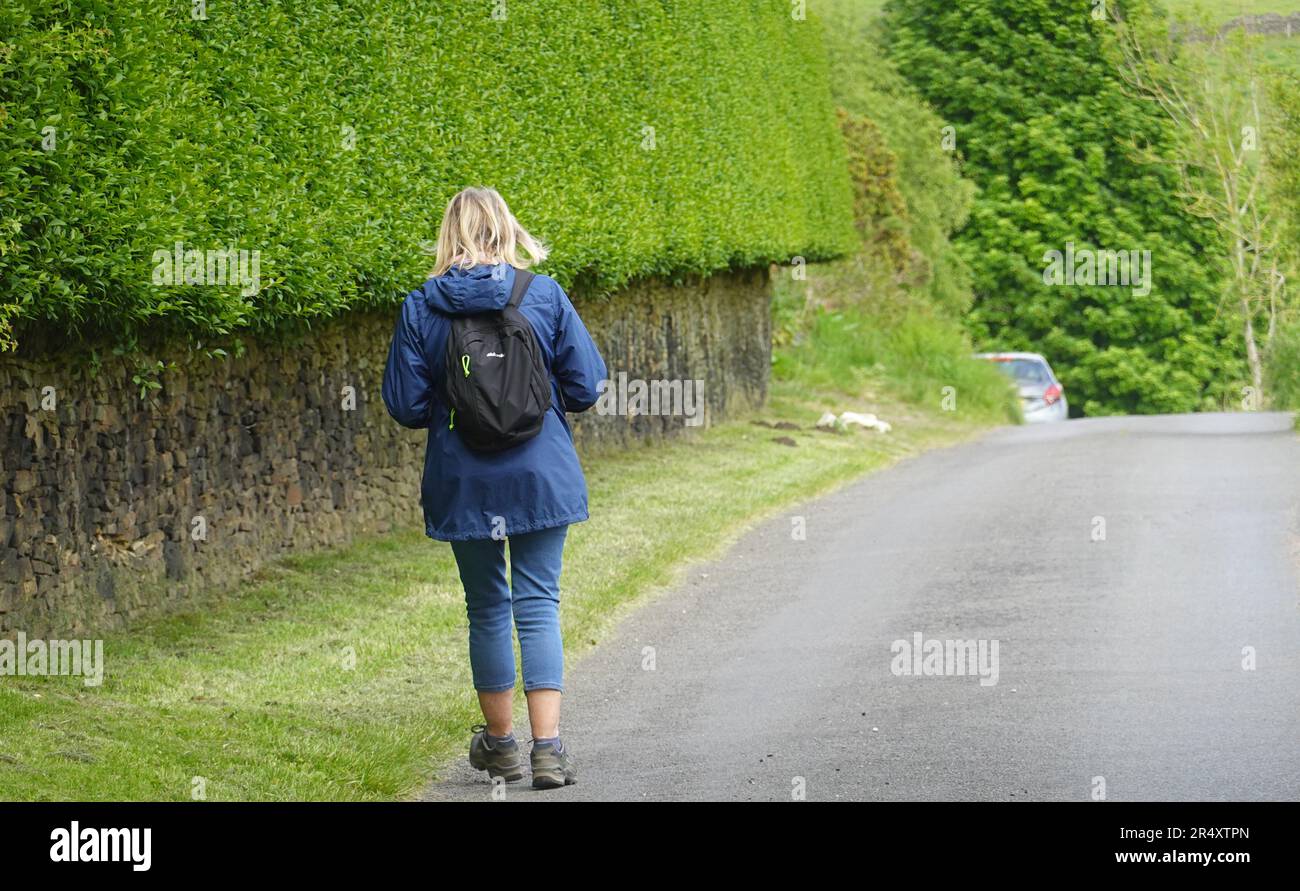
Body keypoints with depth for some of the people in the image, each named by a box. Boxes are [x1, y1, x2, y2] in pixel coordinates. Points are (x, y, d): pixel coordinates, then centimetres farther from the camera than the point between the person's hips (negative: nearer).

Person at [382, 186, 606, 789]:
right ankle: (548, 746, -9)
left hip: (463, 484, 1)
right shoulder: (544, 295, -6)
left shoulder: (420, 308, -6)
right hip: (541, 477, -1)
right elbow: (586, 387, -3)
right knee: (538, 604, 3)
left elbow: (405, 406, -4)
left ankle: (499, 743, 25)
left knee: (486, 608, 14)